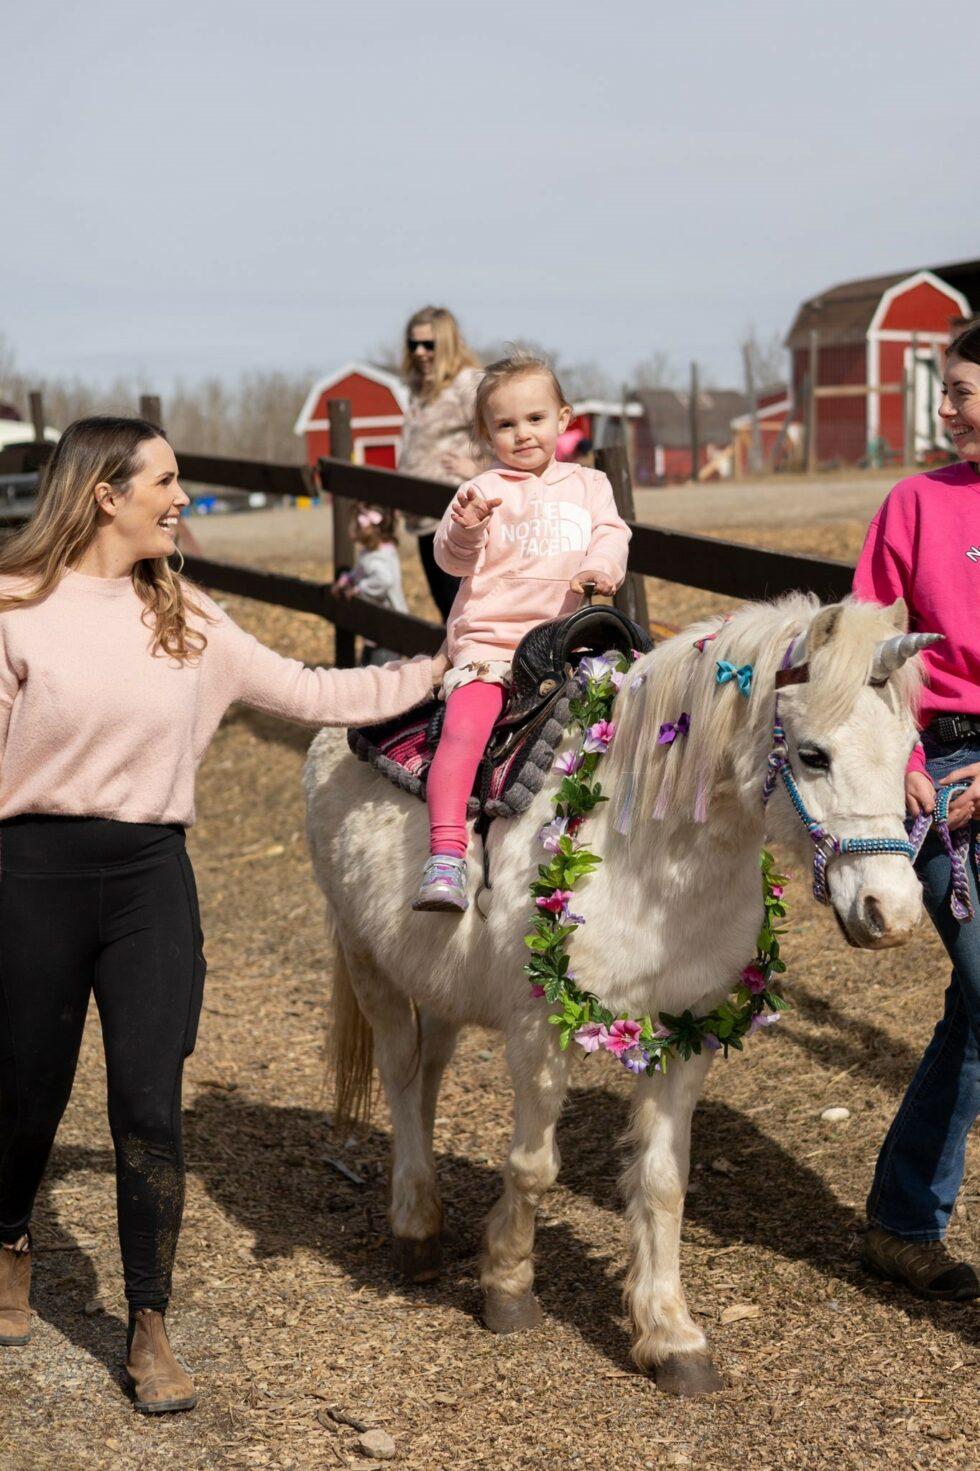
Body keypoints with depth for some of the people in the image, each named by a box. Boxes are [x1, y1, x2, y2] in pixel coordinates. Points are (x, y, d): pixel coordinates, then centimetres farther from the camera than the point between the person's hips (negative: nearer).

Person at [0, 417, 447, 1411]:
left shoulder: (184, 619, 9)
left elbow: (305, 694, 12)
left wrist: (434, 674, 11)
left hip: (152, 877, 3)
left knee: (149, 1110, -2)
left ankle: (149, 1330, 10)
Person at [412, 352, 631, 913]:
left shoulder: (588, 484, 17)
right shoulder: (485, 491, 6)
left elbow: (611, 532, 5)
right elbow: (453, 559, -1)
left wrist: (600, 566, -18)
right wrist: (465, 530, -24)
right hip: (487, 639, -4)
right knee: (464, 729, -24)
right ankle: (446, 857, -31)